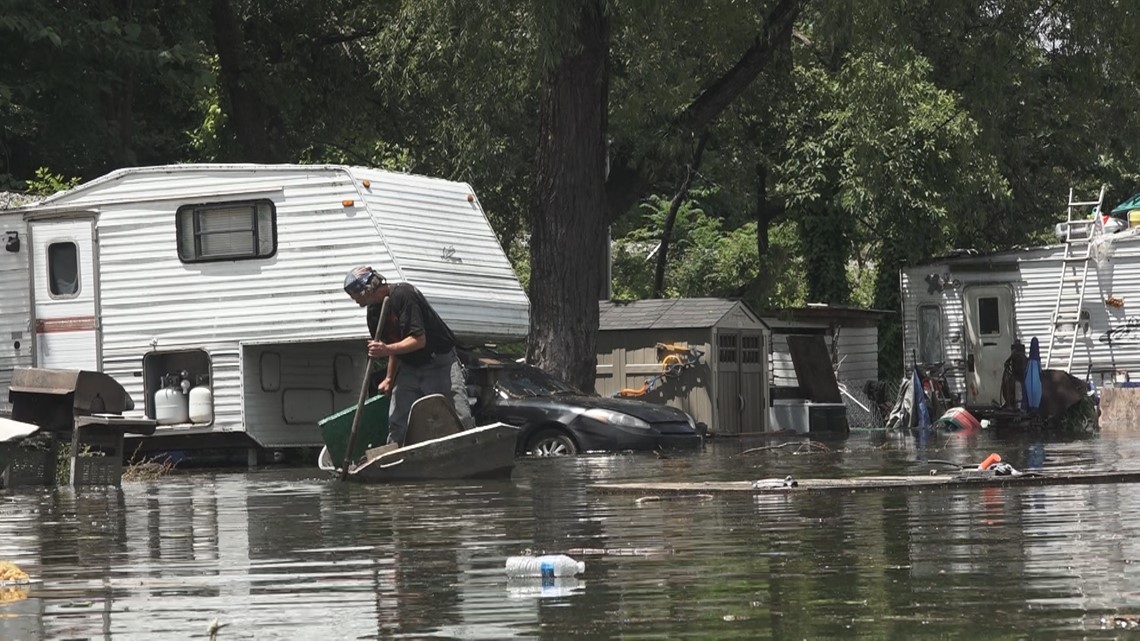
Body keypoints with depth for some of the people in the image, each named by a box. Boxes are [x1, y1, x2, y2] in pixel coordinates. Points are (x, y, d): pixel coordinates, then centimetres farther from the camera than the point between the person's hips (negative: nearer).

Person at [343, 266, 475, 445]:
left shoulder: (403, 294, -22)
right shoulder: (374, 311, 4)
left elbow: (419, 340, -25)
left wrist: (386, 350, -33)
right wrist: (389, 379, 11)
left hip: (440, 363, -8)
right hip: (409, 368, 8)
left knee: (461, 419, -12)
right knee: (397, 423, -1)